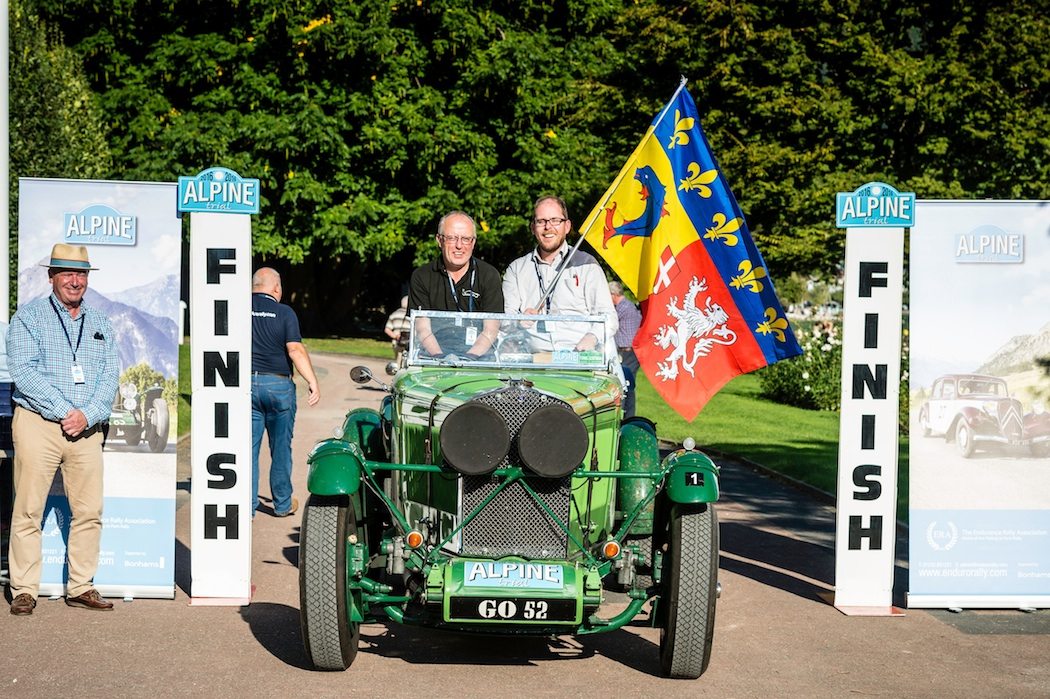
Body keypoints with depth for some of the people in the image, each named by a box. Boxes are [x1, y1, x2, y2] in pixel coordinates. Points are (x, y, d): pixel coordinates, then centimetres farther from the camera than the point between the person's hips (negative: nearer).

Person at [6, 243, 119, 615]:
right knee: (28, 511, -3)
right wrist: (64, 411, -15)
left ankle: (80, 587, 12)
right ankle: (24, 590, 5)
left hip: (87, 429, 4)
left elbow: (110, 376, 7)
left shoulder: (100, 323, 15)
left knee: (89, 511, 3)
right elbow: (23, 371, -9)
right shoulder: (29, 316, 3)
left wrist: (87, 414, -10)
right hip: (38, 425, -4)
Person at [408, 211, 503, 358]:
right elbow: (422, 328, 1)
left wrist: (469, 357, -19)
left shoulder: (489, 275, 7)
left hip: (479, 355, 1)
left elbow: (491, 329, -1)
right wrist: (439, 356, -18)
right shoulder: (421, 276, 9)